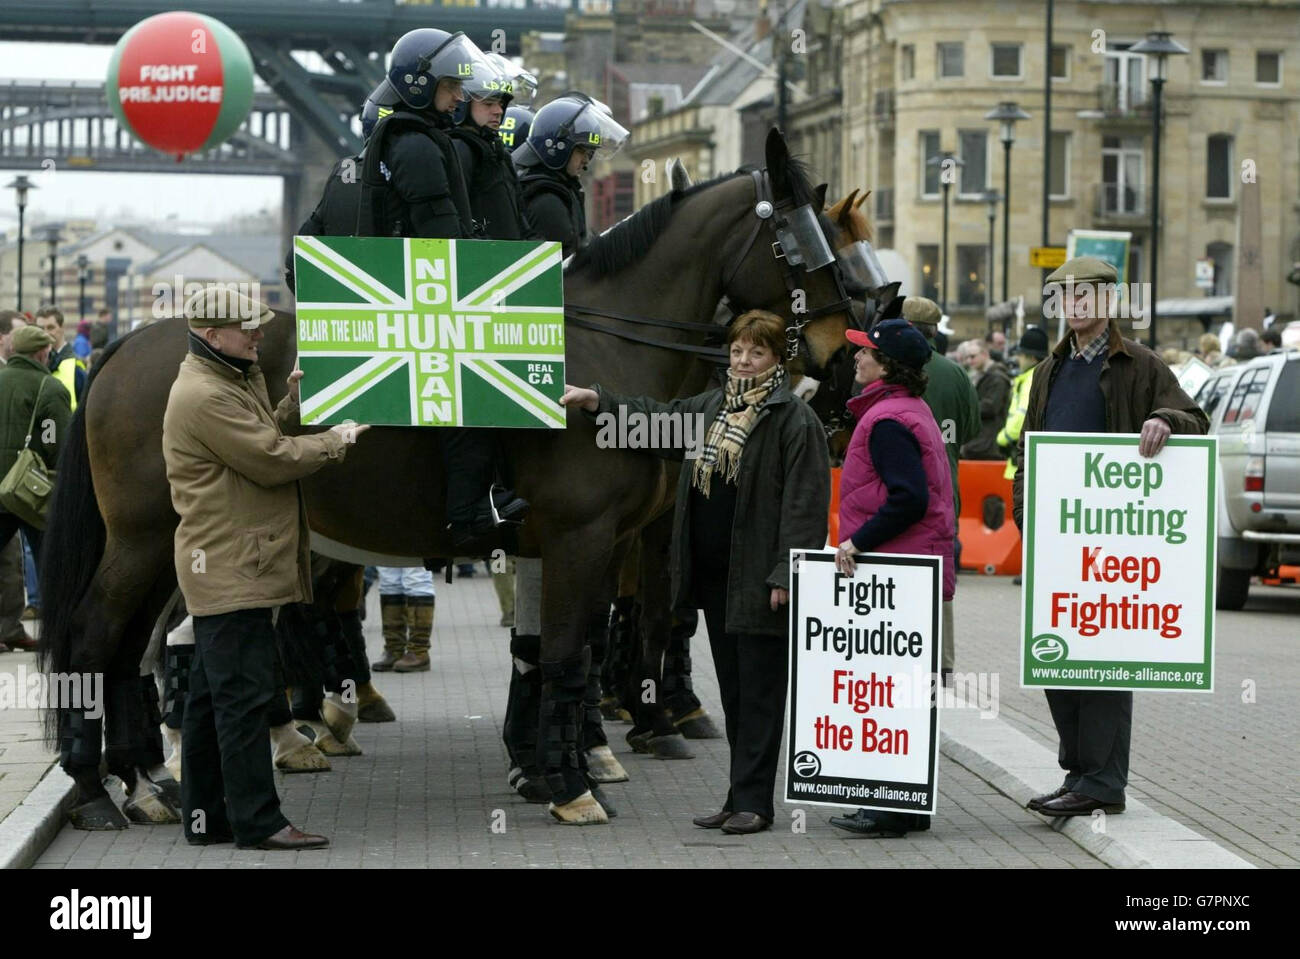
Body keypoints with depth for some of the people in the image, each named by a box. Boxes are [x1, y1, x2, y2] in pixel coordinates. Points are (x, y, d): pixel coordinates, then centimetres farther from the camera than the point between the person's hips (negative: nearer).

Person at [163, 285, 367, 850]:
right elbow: (271, 461, -17)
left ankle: (206, 815, 18)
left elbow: (260, 442, 18)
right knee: (244, 696, -9)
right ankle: (258, 821, -7)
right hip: (232, 567, -11)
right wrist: (336, 442, -4)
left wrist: (292, 401, 6)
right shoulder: (204, 396, -16)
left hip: (222, 566, 11)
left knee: (211, 696, 12)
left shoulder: (228, 382, 18)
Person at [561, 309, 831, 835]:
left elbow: (805, 502, -15)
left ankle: (752, 800, 2)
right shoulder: (710, 407, 15)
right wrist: (597, 401, 19)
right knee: (733, 690, 13)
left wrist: (785, 574, -20)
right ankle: (742, 797, 19)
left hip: (757, 577, -8)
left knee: (758, 691, -2)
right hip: (713, 574, 8)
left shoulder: (795, 419, -9)